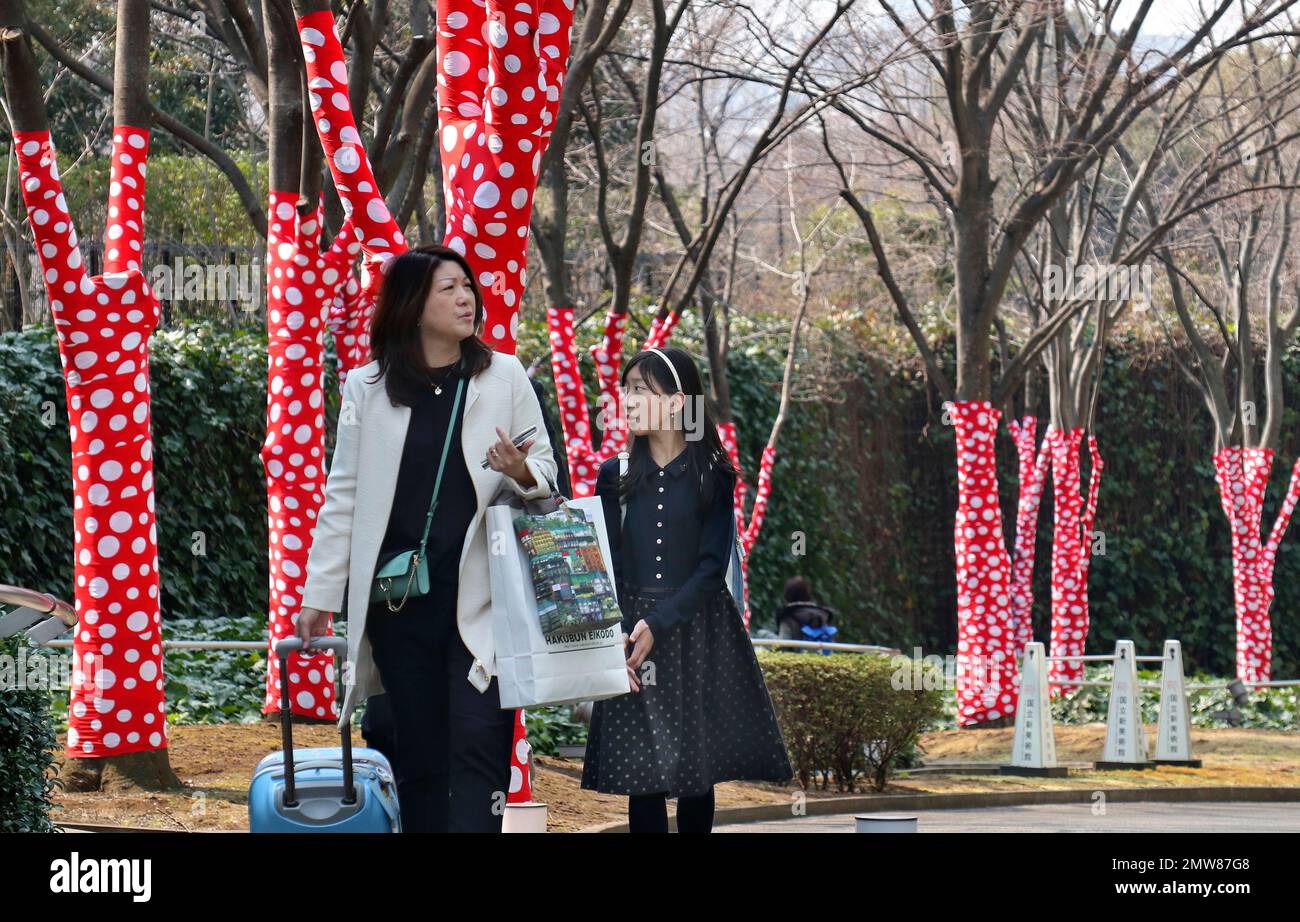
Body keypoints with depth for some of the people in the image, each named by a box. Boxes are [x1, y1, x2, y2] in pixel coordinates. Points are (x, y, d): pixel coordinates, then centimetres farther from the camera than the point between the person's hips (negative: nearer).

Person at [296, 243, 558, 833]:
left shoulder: (504, 376, 5)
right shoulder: (368, 387, 6)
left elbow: (546, 471, 8)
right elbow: (343, 496, 9)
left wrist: (523, 474, -17)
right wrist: (320, 595, 6)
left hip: (479, 592, -1)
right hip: (397, 595, 1)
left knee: (478, 743, -11)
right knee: (417, 750, 7)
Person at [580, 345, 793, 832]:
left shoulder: (713, 476, 1)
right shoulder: (615, 475, 6)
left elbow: (712, 565, -6)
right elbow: (606, 565, 3)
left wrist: (657, 625, -18)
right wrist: (618, 635, -13)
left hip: (698, 632, -1)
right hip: (631, 633, 1)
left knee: (697, 774, 2)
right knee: (643, 779, -5)